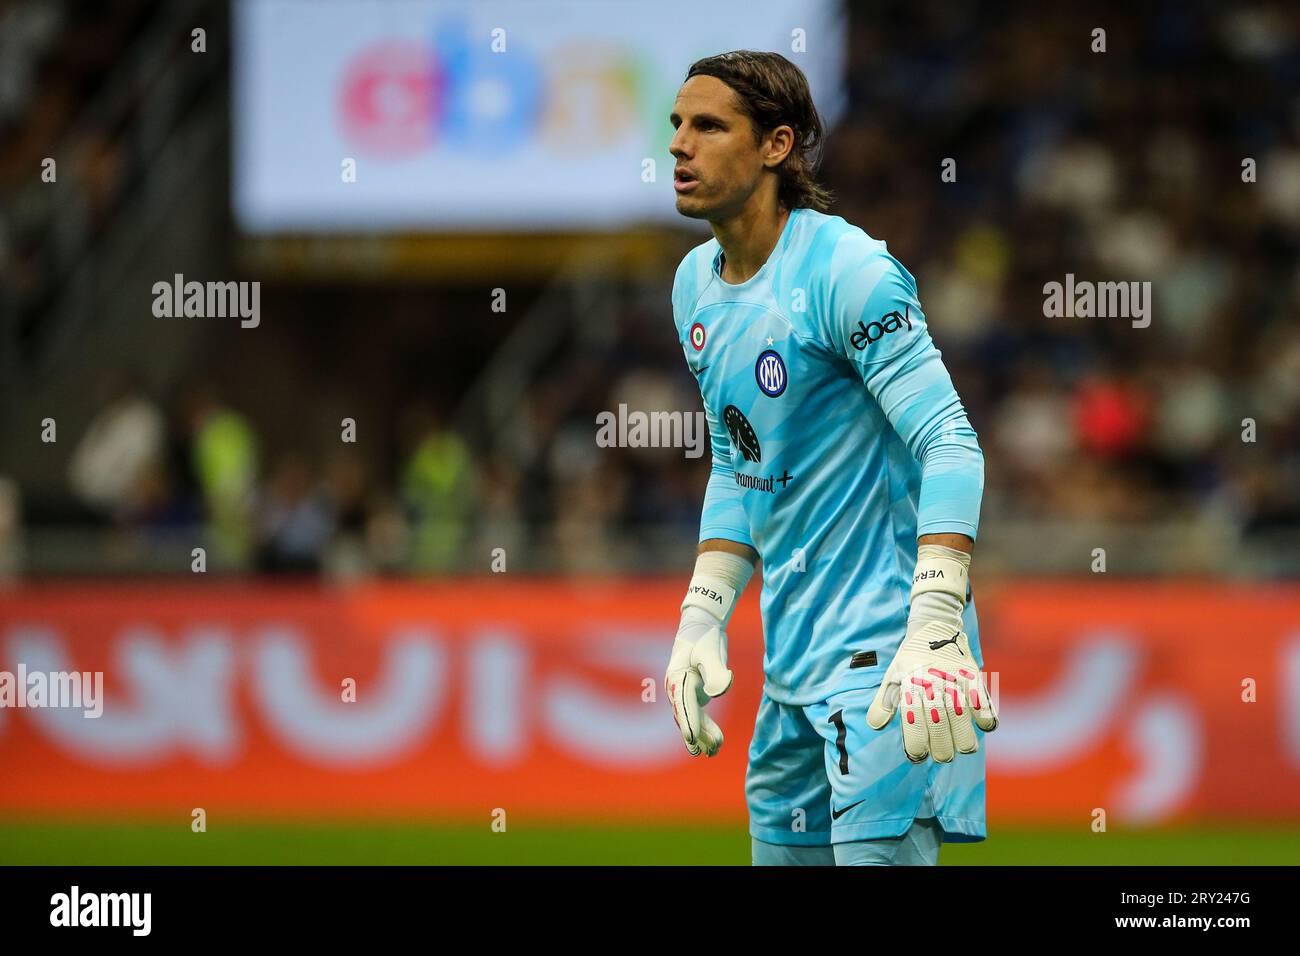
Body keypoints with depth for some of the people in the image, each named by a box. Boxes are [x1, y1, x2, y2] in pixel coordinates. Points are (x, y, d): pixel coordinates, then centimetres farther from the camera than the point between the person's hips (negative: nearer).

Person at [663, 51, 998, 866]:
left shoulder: (847, 272, -15)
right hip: (790, 648, 9)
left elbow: (951, 447, -21)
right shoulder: (697, 283, 11)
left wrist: (936, 632, -31)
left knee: (877, 850, -18)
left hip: (883, 645, -9)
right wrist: (703, 621, 13)